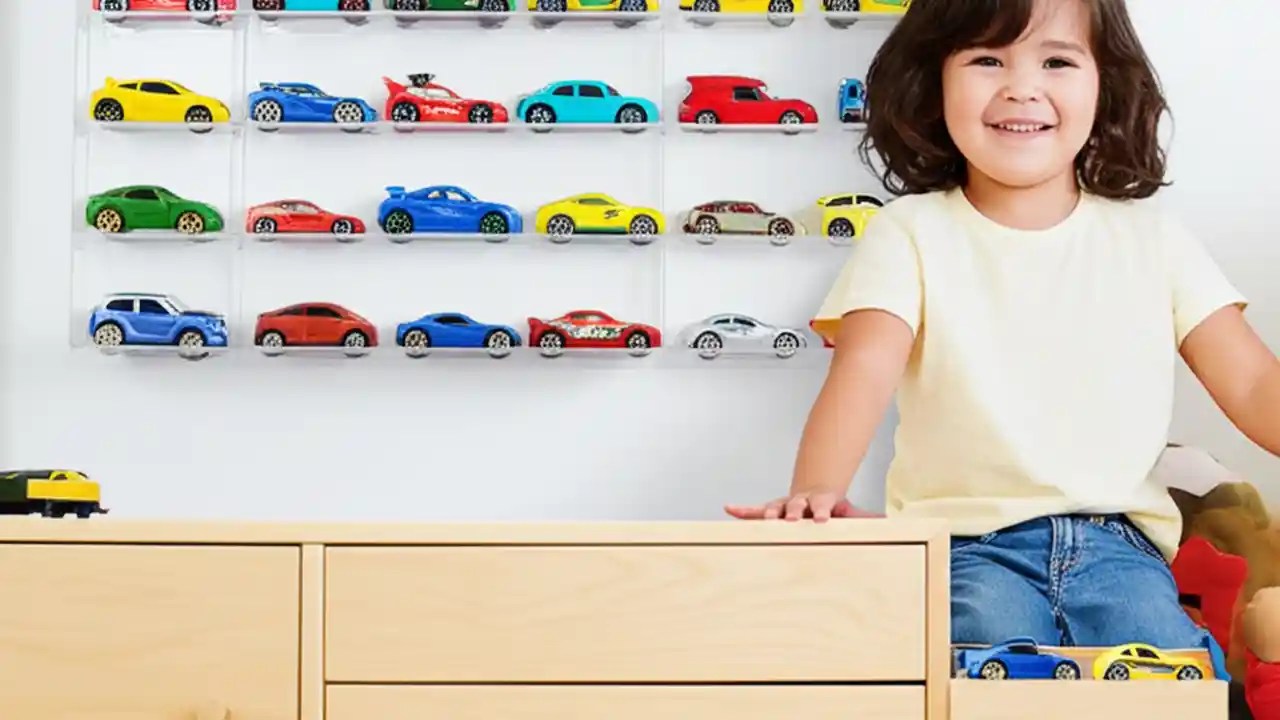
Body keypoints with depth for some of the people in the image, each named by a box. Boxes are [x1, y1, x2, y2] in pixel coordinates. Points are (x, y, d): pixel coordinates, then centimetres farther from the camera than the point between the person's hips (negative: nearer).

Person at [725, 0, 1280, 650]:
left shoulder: (1149, 238, 9)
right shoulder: (912, 232, 2)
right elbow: (863, 372, -14)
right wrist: (815, 493, -34)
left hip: (1114, 541, 2)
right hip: (966, 542, -2)